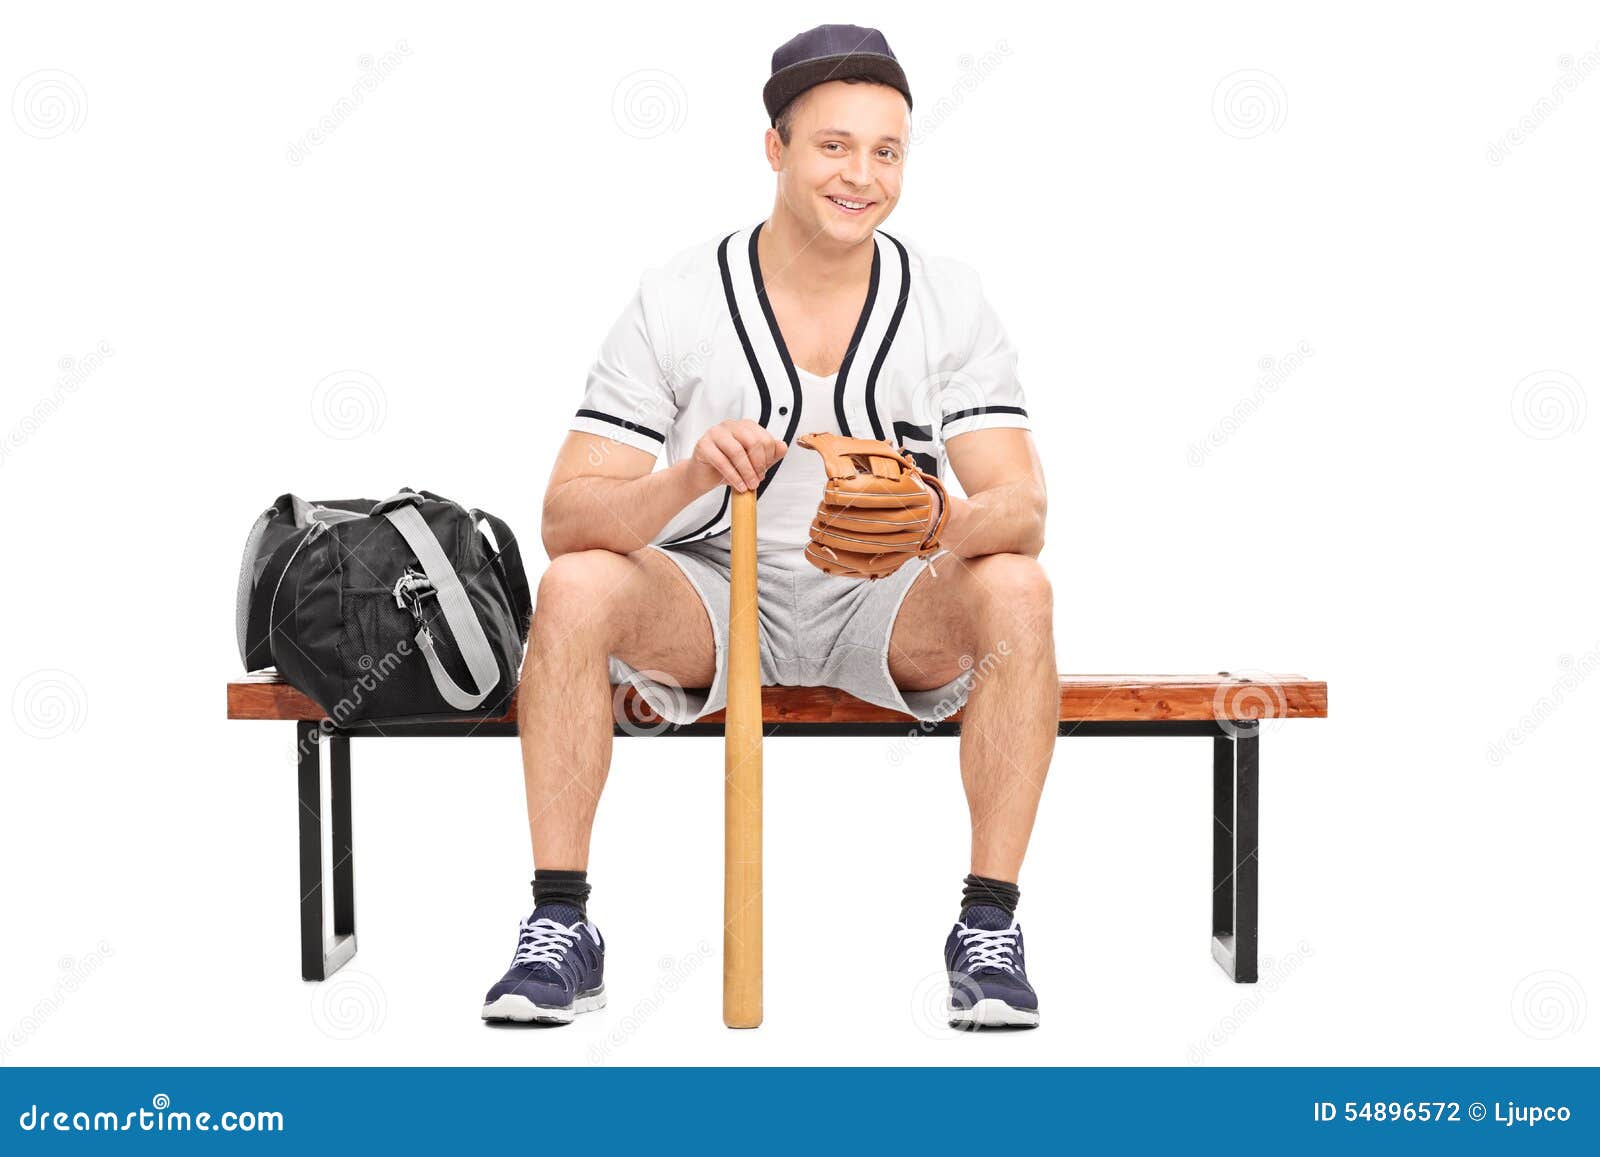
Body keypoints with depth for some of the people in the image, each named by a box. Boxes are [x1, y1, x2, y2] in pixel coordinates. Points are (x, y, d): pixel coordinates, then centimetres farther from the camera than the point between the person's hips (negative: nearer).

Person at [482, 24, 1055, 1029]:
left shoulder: (949, 304, -8)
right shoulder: (678, 304, -12)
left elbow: (1022, 510, -15)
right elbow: (567, 517, -17)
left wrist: (946, 524, -40)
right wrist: (686, 481, -38)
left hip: (881, 606, 1)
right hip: (711, 594, 0)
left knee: (1015, 589, -29)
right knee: (576, 587, -30)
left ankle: (991, 927, -20)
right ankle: (560, 929, -20)